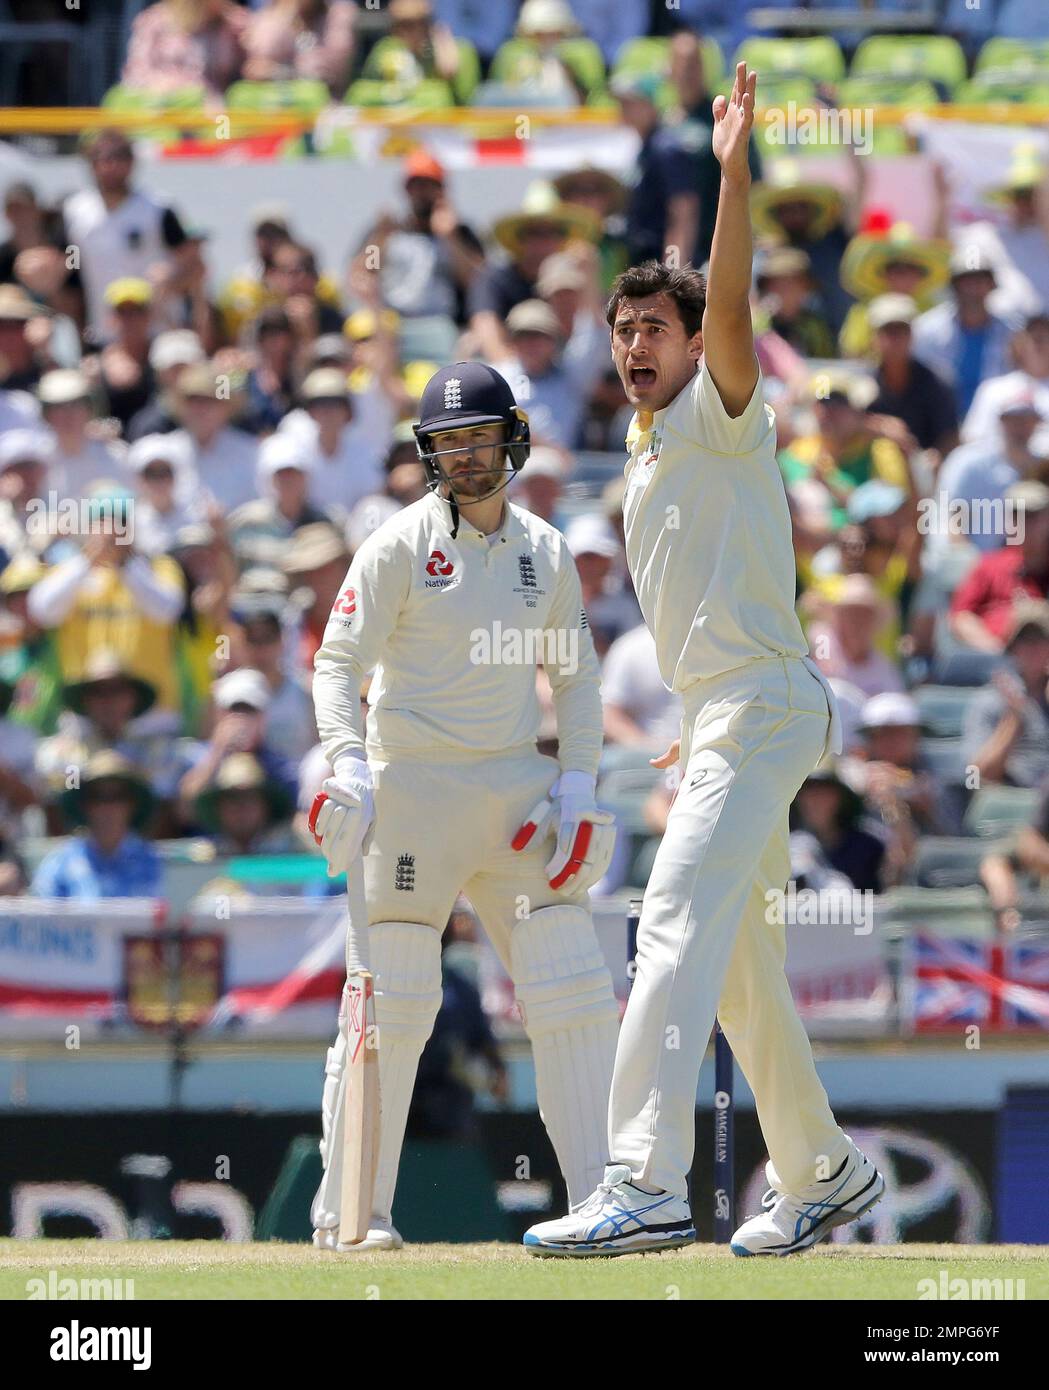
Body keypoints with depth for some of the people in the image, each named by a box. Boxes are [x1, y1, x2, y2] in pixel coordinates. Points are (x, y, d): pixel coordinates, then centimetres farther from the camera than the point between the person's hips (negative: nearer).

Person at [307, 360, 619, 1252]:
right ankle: (349, 1210, 0)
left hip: (517, 787, 5)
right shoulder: (402, 544, -4)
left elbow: (575, 676, 17)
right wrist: (350, 766, -24)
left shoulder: (545, 551, 10)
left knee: (575, 991, -1)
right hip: (411, 784, -5)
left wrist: (577, 785, 4)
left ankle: (601, 1196, 3)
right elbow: (338, 663, -8)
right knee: (393, 1002, -6)